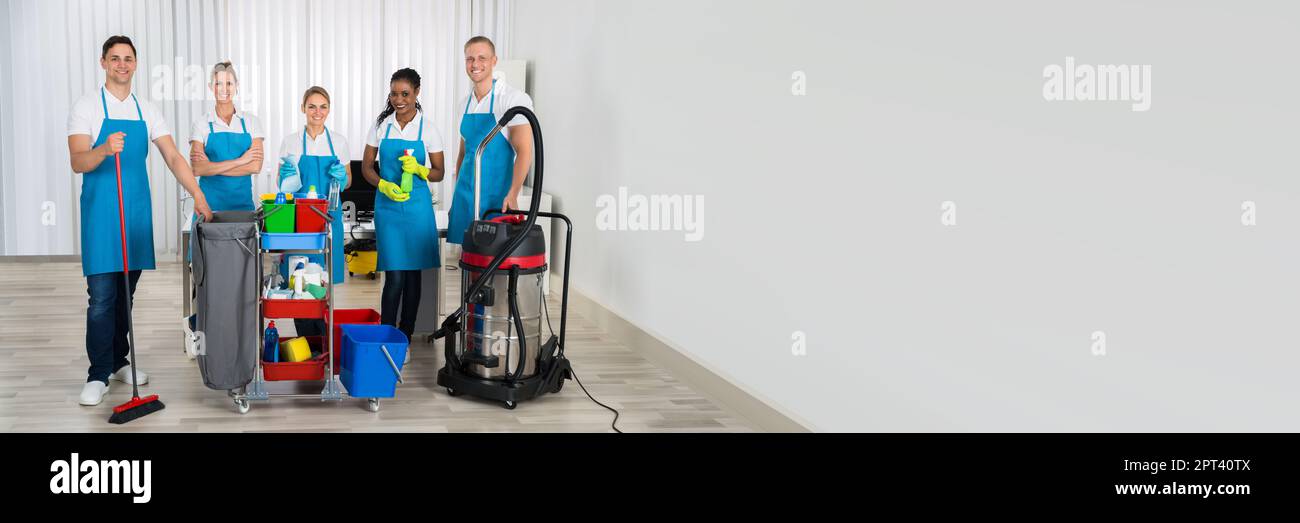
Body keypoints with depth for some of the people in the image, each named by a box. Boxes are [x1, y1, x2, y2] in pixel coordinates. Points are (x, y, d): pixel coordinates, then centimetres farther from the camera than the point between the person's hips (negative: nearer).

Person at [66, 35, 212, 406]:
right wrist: (104, 150, -32)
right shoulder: (87, 106, -3)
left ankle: (118, 362, 23)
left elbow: (173, 157, 7)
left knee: (127, 293, 11)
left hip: (137, 209, 5)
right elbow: (77, 162, -12)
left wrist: (199, 196, -4)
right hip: (102, 210, -4)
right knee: (102, 295, -6)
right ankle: (98, 375, 1)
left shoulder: (147, 111, 10)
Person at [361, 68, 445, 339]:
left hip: (417, 206, 0)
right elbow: (366, 167, 8)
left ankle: (406, 337, 16)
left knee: (413, 273, 5)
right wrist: (383, 185, -11)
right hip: (387, 206, 0)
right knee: (395, 275, -6)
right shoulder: (381, 124, 4)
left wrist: (419, 170, -16)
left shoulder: (428, 127, 1)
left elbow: (439, 173, 5)